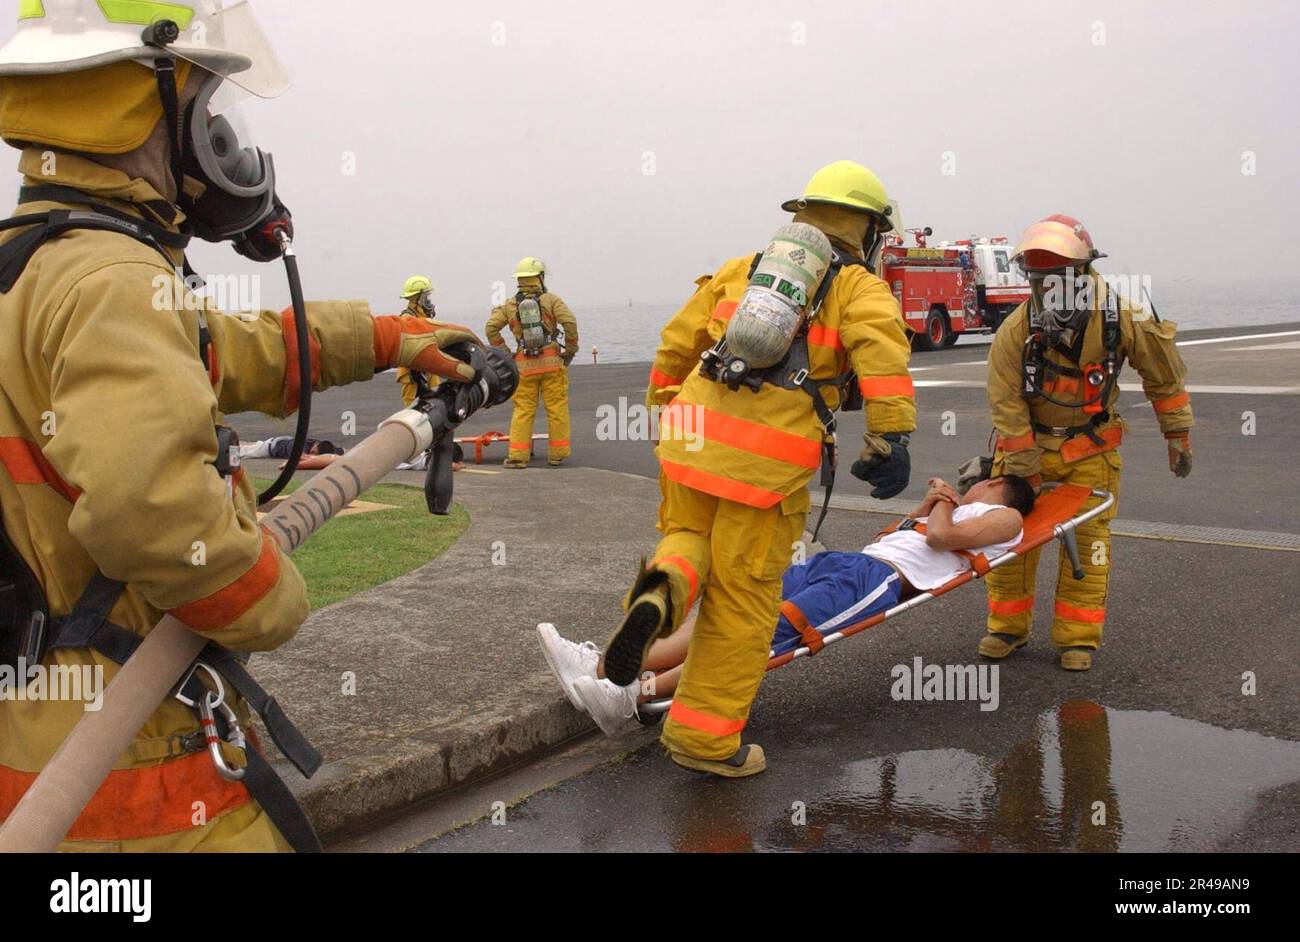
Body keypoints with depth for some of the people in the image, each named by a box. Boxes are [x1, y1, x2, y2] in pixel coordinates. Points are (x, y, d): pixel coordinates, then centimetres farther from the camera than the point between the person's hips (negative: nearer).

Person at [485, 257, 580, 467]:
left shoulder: (510, 305, 9)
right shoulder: (551, 300, 0)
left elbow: (491, 328, 1)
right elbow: (569, 322, -13)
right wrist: (571, 350, -2)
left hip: (524, 364, 2)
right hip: (552, 362, -2)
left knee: (523, 410, 6)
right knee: (557, 408, 4)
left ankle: (517, 455, 2)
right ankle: (556, 454, 7)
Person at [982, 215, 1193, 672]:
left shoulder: (1124, 320, -19)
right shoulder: (1015, 331, -22)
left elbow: (1165, 377, -2)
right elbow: (1007, 407, -16)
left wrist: (1178, 437, 4)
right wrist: (1023, 475, -13)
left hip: (1090, 446, 1)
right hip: (1026, 441, 0)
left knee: (1088, 536, -2)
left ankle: (1078, 637, 10)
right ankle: (1007, 627, 14)